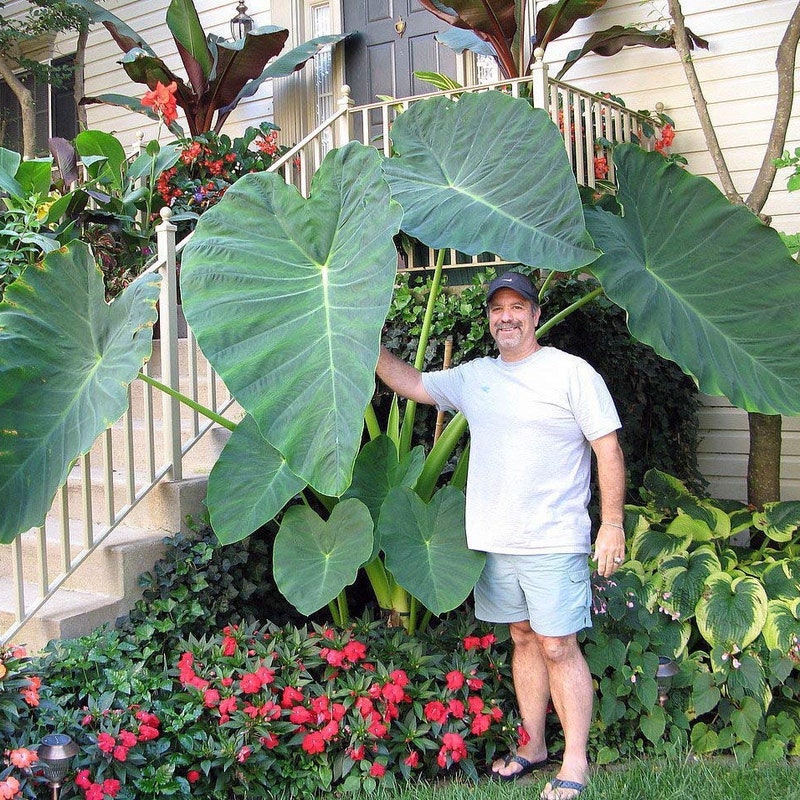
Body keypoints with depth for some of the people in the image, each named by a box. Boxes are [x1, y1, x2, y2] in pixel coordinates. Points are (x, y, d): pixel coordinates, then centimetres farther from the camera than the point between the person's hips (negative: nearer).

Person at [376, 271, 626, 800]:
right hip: (496, 539, 6)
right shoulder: (473, 377, 11)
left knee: (558, 647, -4)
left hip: (554, 541, -5)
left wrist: (612, 525, -10)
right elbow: (410, 383, 21)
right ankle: (533, 747, 27)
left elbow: (608, 449, -7)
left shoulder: (571, 372, -5)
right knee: (523, 640, 14)